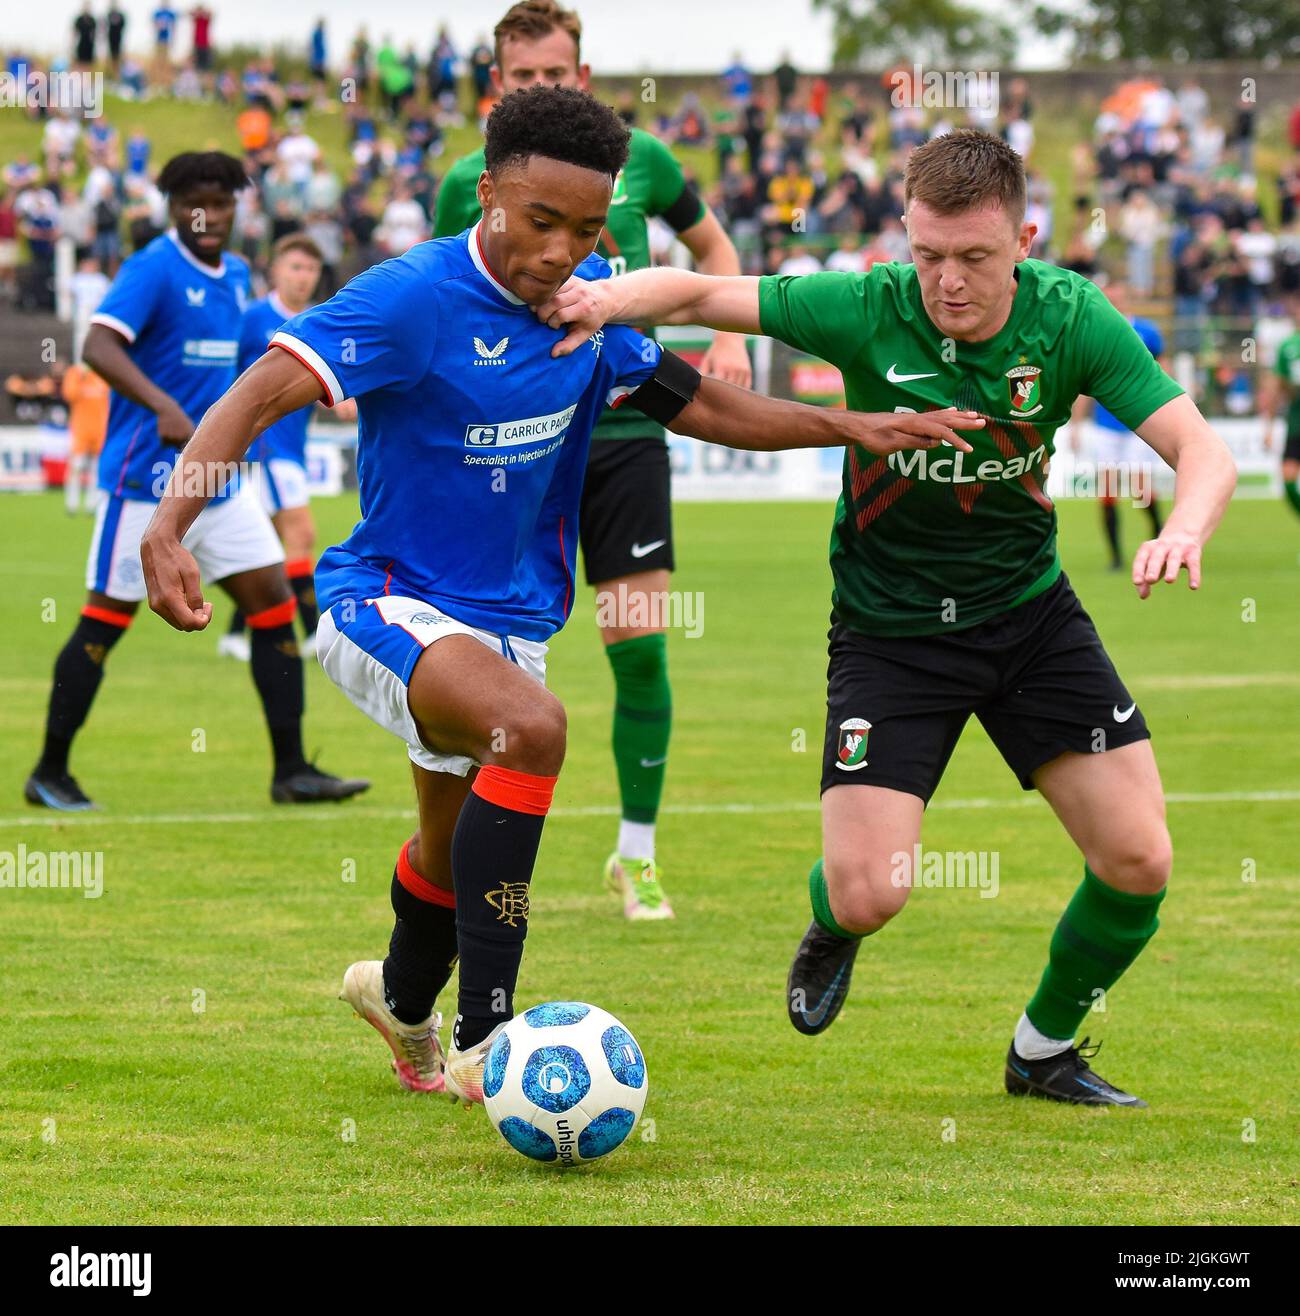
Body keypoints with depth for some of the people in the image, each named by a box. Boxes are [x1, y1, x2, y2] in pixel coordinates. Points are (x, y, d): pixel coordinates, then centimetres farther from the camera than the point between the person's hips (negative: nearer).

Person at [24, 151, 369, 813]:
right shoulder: (154, 269, -13)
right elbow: (99, 346, -27)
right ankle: (49, 772, 10)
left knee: (274, 602, 1)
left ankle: (291, 770, 5)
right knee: (107, 619, -1)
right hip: (145, 479, -7)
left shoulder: (235, 275, 11)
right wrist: (163, 407, -39)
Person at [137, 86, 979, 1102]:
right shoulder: (416, 297, -21)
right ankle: (484, 1043, -32)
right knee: (531, 725, -35)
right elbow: (261, 395, -29)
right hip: (386, 601, -7)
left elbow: (698, 405, 12)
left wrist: (851, 428, 1)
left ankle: (404, 1001, 57)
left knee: (453, 856, 23)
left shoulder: (592, 302, -2)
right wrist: (170, 527, -44)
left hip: (514, 618, 7)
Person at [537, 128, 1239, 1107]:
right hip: (890, 627, -2)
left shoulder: (1070, 318, -15)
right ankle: (831, 930, 27)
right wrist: (610, 299, -34)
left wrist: (1185, 528, -43)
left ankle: (1044, 1050, 21)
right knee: (869, 893, -14)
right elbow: (693, 293, -12)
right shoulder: (867, 310, -19)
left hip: (1031, 611, 2)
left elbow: (1202, 449, -20)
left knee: (1139, 860, -7)